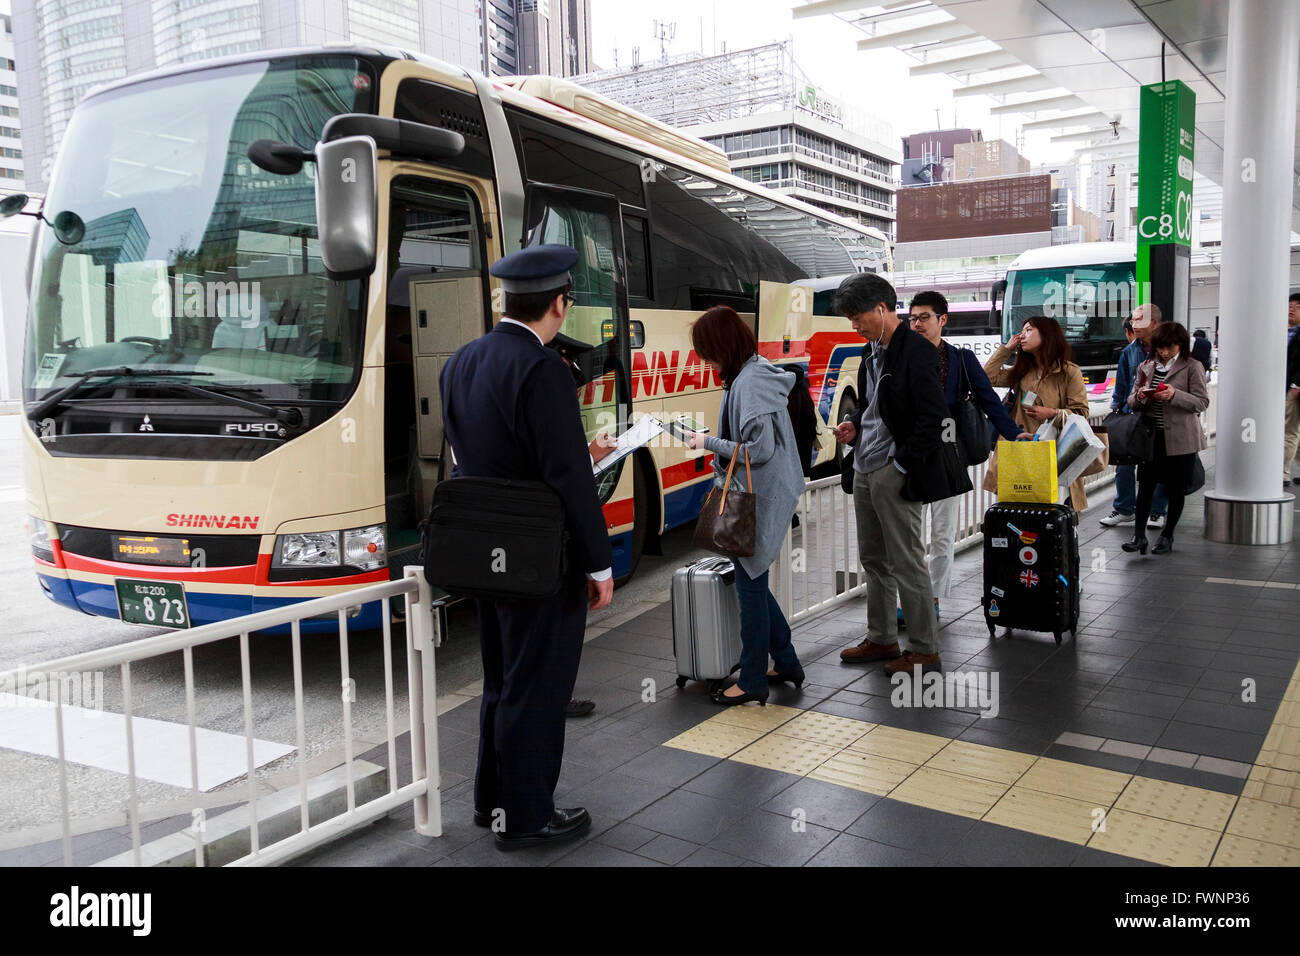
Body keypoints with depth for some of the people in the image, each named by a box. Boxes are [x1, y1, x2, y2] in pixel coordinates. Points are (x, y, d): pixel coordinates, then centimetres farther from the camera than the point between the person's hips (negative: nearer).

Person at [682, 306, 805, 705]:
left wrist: (710, 442, -14)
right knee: (754, 585, 18)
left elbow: (759, 449, -24)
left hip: (757, 503, -10)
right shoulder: (756, 374, 10)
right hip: (760, 497, 10)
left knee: (751, 588, 2)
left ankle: (752, 681, 15)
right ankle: (787, 664, 29)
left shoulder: (749, 383, -21)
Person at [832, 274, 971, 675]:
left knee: (907, 563, -2)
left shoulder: (917, 351, -13)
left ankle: (925, 650, 10)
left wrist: (903, 465, -17)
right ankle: (881, 639, 29)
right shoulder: (871, 352, 14)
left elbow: (933, 416, -17)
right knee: (873, 560, 16)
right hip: (864, 470, 9)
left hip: (896, 474, -9)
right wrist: (854, 425, 5)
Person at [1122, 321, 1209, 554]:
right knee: (1145, 485, -2)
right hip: (1150, 437, 3)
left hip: (1180, 439, -3)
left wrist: (1174, 395, -22)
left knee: (1176, 488, 6)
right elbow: (1131, 401, 13)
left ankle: (1167, 536, 18)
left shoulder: (1192, 367, -2)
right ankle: (1139, 535, 0)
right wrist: (1140, 397, -10)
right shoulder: (1146, 367, 11)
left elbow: (1202, 402, -8)